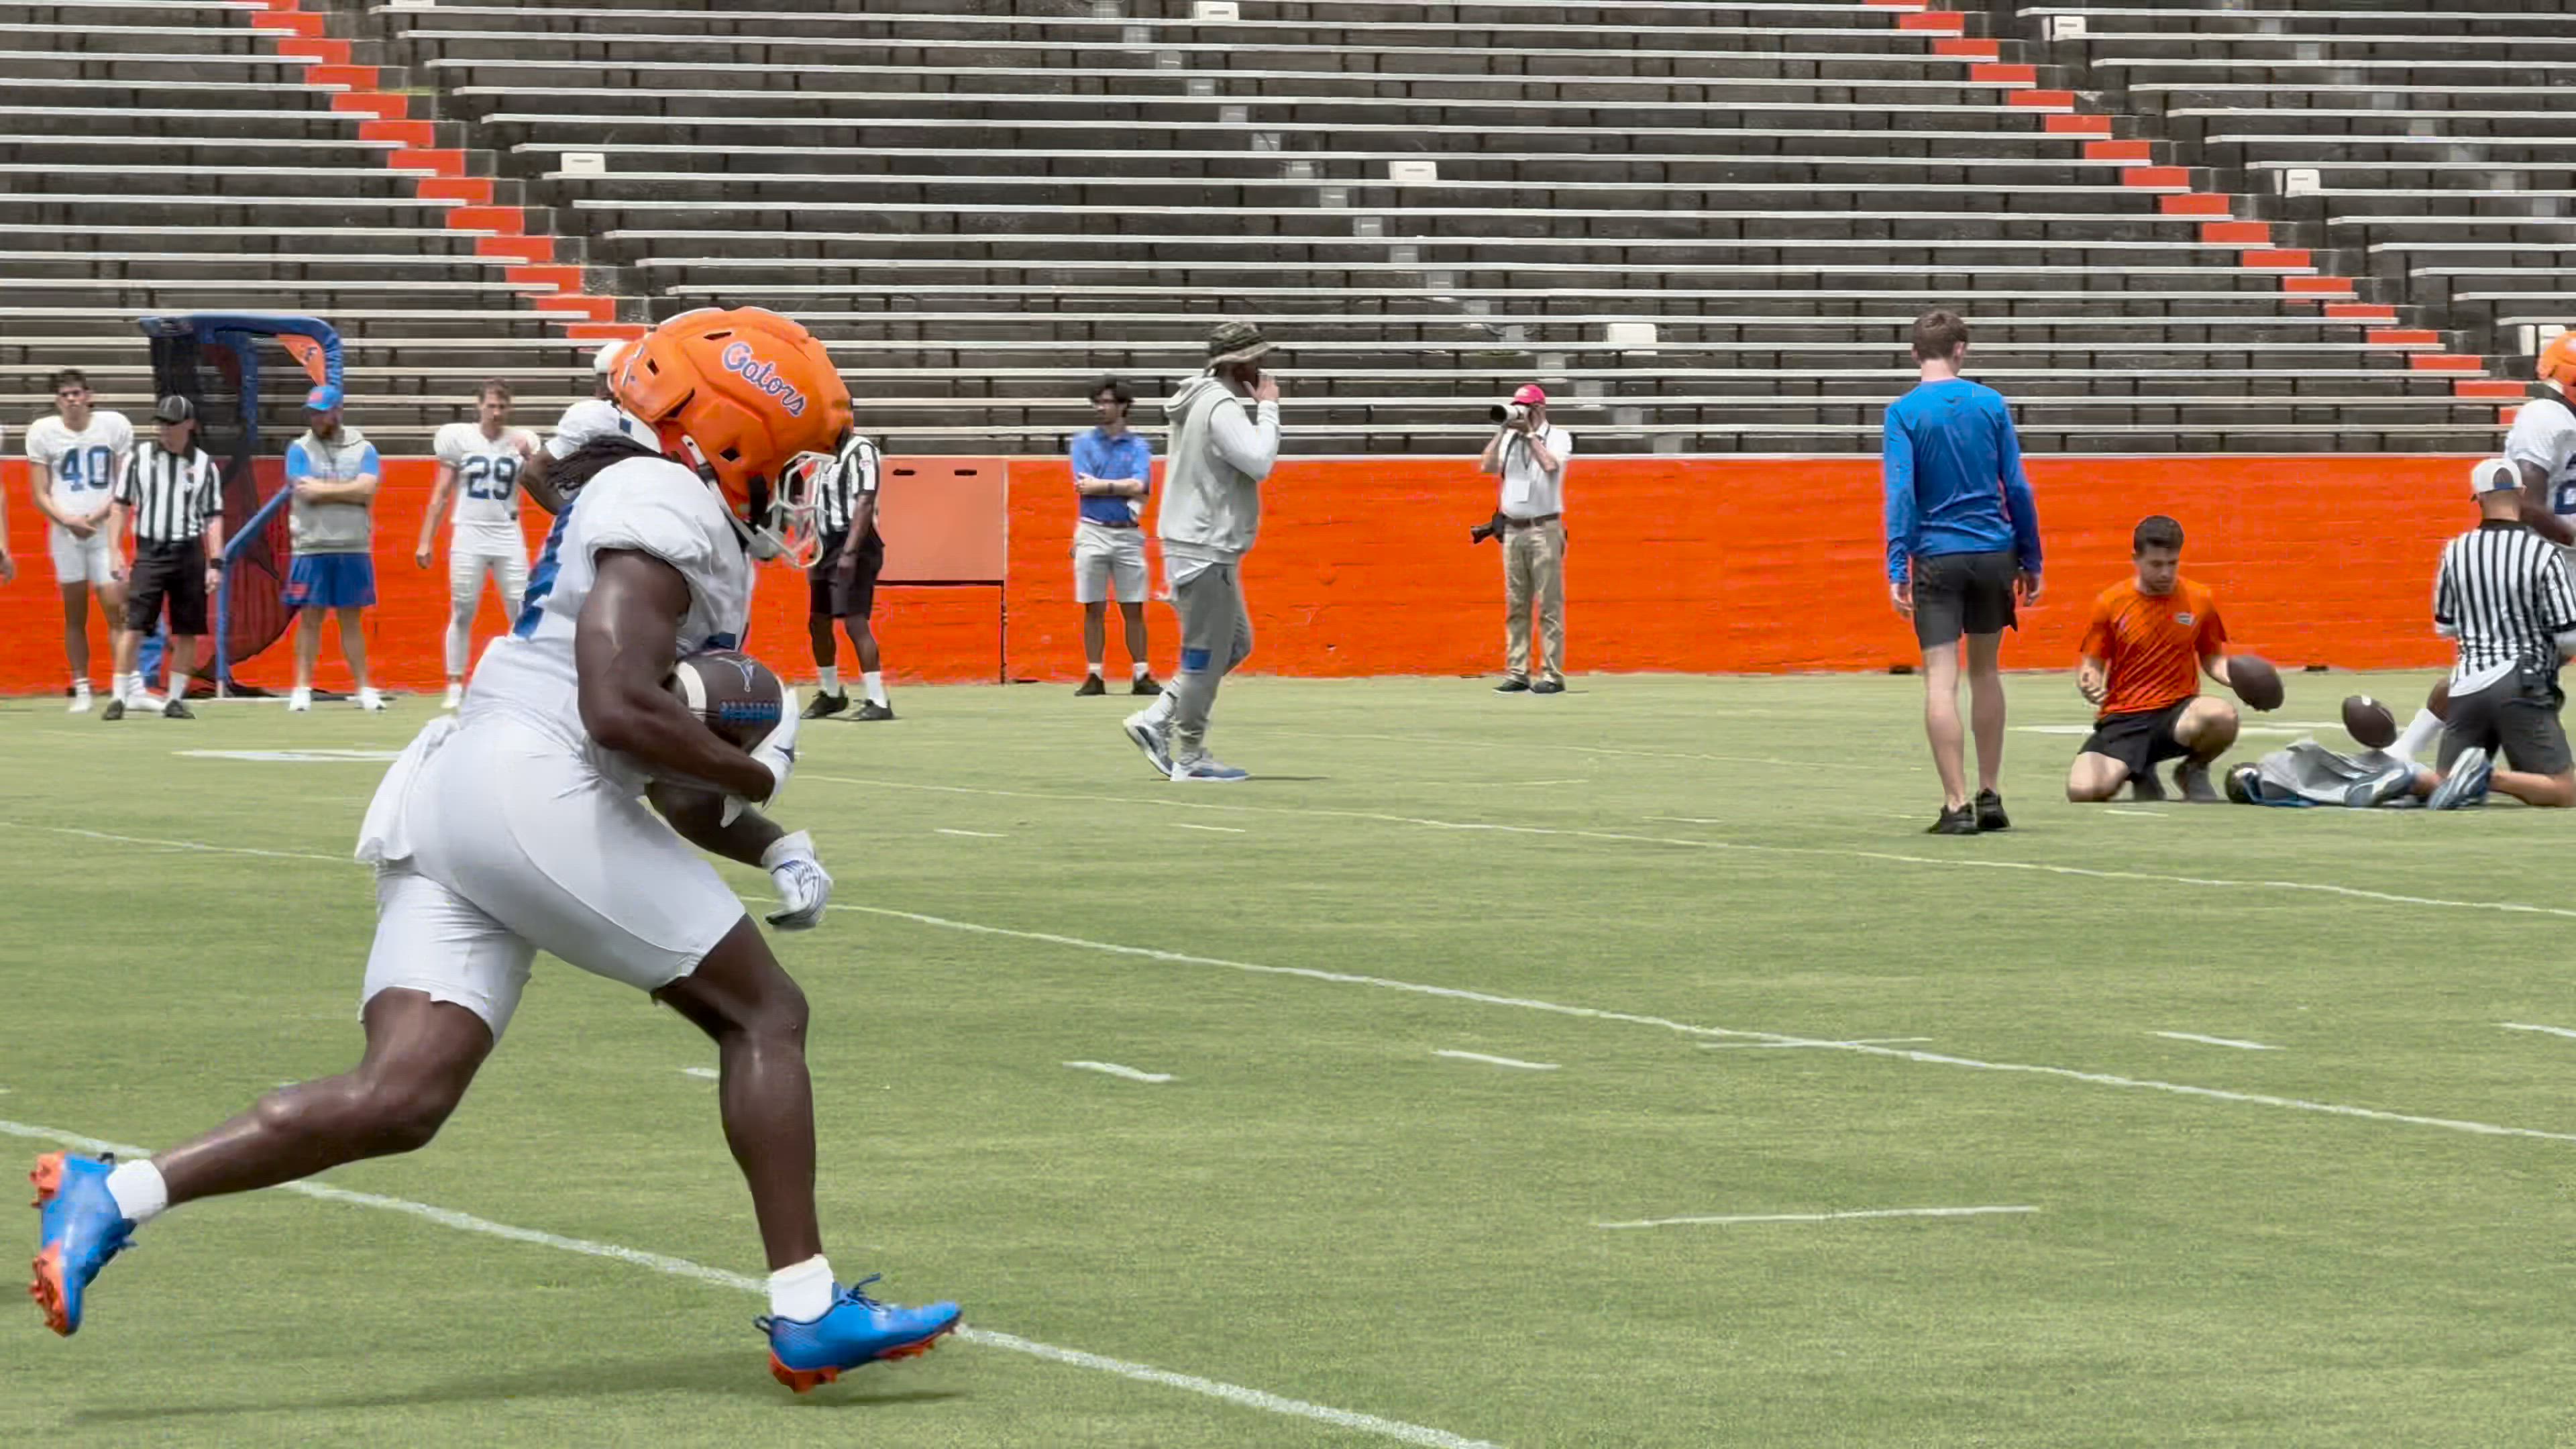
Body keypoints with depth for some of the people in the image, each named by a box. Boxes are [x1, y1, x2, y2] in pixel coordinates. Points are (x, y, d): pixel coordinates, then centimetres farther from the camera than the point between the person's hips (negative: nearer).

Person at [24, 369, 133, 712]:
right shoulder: (42, 432, 2)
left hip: (105, 529, -1)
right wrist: (69, 520, -13)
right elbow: (40, 495, 4)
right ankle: (81, 689, 7)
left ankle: (123, 687, -8)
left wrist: (97, 516, -10)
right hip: (65, 532, 1)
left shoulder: (115, 426, 0)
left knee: (115, 607, -9)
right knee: (74, 615, 3)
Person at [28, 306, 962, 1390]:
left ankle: (110, 1195, -9)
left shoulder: (683, 529, 29)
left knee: (399, 1099, -2)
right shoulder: (664, 506, -3)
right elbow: (621, 714, -18)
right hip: (531, 785, -9)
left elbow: (675, 786, 31)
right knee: (763, 1014, 2)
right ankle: (808, 1315, 1)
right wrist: (755, 776, -3)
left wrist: (777, 853, 15)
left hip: (441, 805, 9)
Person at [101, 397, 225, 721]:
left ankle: (175, 699, 12)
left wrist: (216, 564, -3)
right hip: (149, 552, -1)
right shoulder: (140, 456, 5)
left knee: (187, 631, 3)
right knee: (134, 625, -8)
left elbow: (214, 517, 5)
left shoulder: (203, 465, 6)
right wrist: (115, 551, -2)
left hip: (189, 555, 1)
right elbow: (121, 505, 7)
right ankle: (120, 697, -5)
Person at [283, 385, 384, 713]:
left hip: (354, 550, 1)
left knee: (351, 621, 5)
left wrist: (323, 489, -9)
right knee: (309, 619, 0)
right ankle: (302, 691, 2)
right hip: (312, 549, -1)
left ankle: (364, 690, 6)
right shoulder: (299, 449, 4)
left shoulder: (362, 449, 6)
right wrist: (348, 491, -6)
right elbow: (306, 491, -10)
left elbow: (366, 490, -9)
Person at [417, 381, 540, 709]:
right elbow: (440, 494, 4)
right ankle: (455, 686, 5)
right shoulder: (459, 438, 0)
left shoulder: (521, 440, 2)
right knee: (462, 613, 1)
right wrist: (426, 541, 1)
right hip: (469, 536, -1)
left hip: (508, 535, 1)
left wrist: (529, 458, -15)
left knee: (521, 611, -2)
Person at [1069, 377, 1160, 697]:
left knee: (1133, 609, 2)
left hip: (1128, 535, 0)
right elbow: (1084, 487, -5)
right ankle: (1094, 677, 3)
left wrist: (1100, 486, -6)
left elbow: (1138, 486, -8)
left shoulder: (1139, 446, 7)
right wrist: (1123, 492, -7)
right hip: (1093, 533, 0)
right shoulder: (1084, 443, 7)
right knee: (1094, 609, 1)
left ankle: (1141, 676, 4)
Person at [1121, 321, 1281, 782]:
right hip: (1204, 551, -10)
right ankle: (1190, 758, 5)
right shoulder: (1220, 406, -17)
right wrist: (1268, 407, -15)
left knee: (1235, 644, 17)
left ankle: (1155, 721, 15)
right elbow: (1259, 462, -25)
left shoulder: (1200, 400, 14)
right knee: (1207, 655, -2)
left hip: (1204, 548, 10)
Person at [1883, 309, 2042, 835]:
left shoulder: (1904, 412, -3)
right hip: (1993, 554, 3)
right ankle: (1990, 797, 22)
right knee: (1985, 672, 18)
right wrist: (2031, 560, 10)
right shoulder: (1990, 404, 3)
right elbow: (2017, 487, 4)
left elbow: (1900, 493, -11)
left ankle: (1957, 805, -12)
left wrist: (1897, 570, -12)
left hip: (1938, 559, -3)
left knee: (1941, 680, -3)